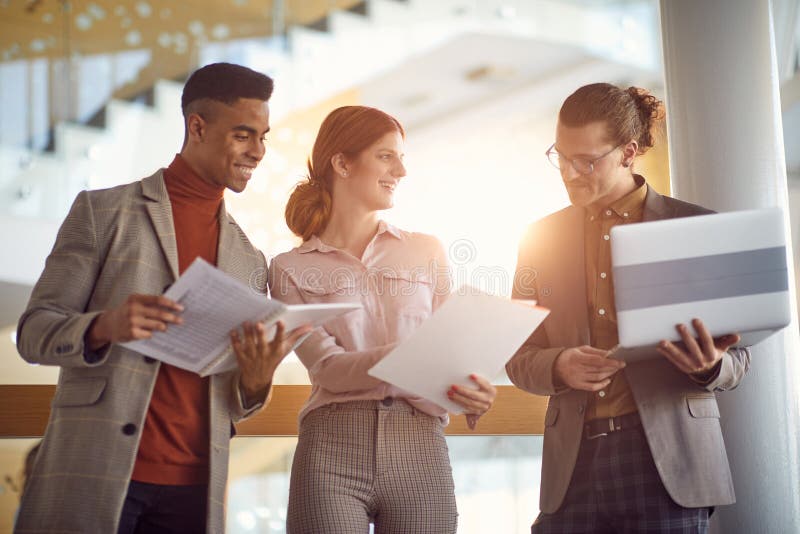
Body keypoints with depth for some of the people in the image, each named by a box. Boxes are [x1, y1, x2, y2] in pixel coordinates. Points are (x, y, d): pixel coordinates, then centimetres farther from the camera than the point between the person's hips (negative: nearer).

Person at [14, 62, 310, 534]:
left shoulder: (250, 261, 15)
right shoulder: (102, 211, 4)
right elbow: (34, 332, -1)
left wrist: (256, 380, -7)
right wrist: (105, 327, -21)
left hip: (193, 489, 4)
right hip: (93, 474, -3)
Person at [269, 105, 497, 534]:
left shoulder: (426, 252, 13)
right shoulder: (291, 269, 7)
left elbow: (449, 350, 8)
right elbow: (327, 366, -6)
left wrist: (472, 394, -15)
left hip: (420, 449, 2)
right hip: (332, 453, -2)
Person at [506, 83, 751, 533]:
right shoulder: (543, 238, 11)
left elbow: (738, 358, 6)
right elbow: (519, 357, 12)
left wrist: (709, 367, -18)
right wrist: (558, 367, -10)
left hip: (665, 461, -2)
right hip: (574, 463, 2)